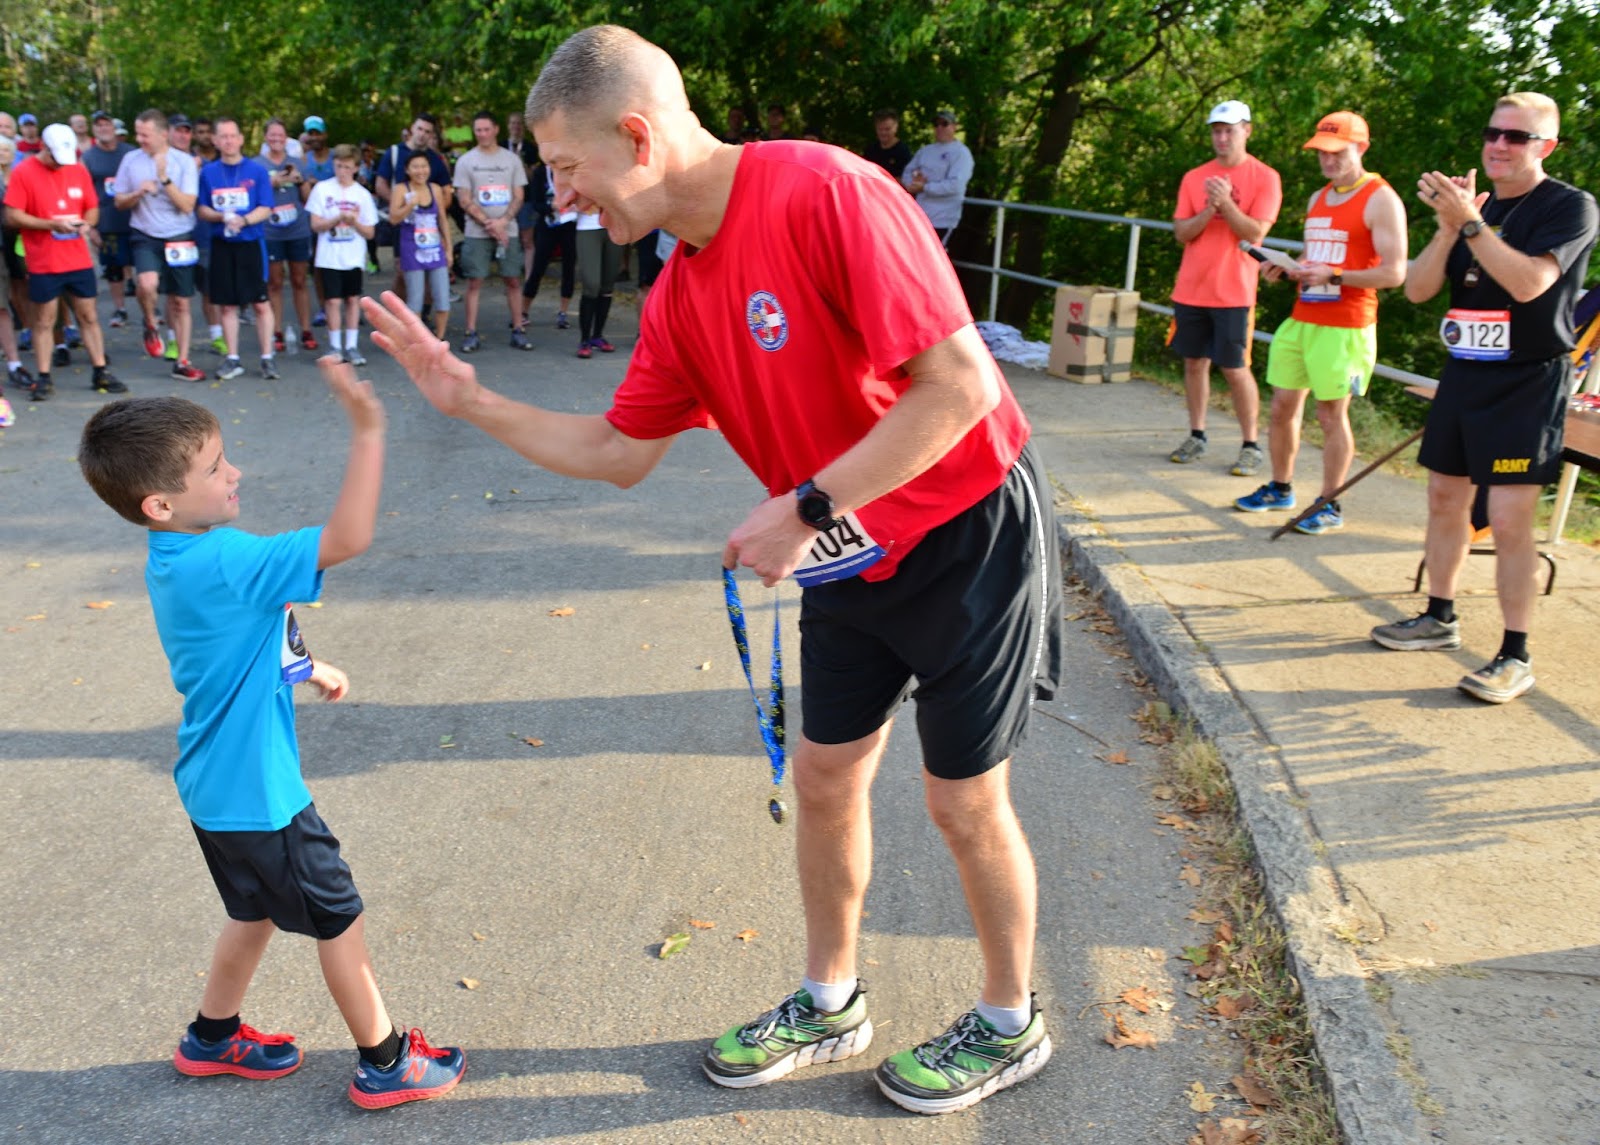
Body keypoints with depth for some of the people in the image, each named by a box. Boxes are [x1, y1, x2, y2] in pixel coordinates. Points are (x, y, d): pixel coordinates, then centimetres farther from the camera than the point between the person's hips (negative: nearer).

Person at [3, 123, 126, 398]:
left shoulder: (79, 170, 7)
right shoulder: (23, 173, -6)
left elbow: (92, 209, 14)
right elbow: (12, 217, -10)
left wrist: (86, 223, -9)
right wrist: (52, 224, -19)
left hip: (80, 259, 4)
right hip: (43, 263, -4)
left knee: (89, 316, 8)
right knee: (44, 320, 3)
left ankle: (101, 373, 15)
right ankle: (44, 378, 9)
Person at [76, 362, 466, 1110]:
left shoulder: (179, 561, 1)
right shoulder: (222, 564, -31)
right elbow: (347, 538, -38)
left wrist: (304, 668, 16)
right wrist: (368, 432, -38)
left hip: (220, 787, 9)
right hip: (254, 792, -9)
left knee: (257, 912, 27)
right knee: (338, 919, 7)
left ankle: (211, 1039, 44)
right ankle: (384, 1065, 23)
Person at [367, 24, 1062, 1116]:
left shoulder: (824, 193, -26)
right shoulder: (680, 291, 0)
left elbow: (960, 385, -29)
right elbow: (620, 452, 8)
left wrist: (805, 510, -26)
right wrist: (473, 402, 0)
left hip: (969, 530, -7)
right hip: (852, 558, 8)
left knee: (965, 797, 6)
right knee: (824, 775, 14)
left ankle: (1010, 1026, 30)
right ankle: (829, 1002, 37)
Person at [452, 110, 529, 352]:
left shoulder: (512, 159, 7)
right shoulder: (466, 161, 3)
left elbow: (519, 197, 5)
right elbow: (465, 201, -2)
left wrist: (503, 221, -11)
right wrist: (489, 224, -11)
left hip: (508, 231, 1)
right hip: (476, 233, -1)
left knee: (513, 280, 2)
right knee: (474, 282, -1)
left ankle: (518, 330, 10)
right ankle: (471, 333, 3)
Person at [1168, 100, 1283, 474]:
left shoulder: (1264, 178, -3)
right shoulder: (1195, 177, 8)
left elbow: (1255, 233, -11)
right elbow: (1180, 232, 3)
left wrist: (1226, 202, -21)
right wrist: (1209, 209, -13)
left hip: (1233, 292, -4)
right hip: (1190, 289, 4)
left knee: (1236, 370, -4)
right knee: (1194, 363, 9)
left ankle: (1251, 446, 5)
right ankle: (1196, 437, 20)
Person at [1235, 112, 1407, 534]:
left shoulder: (1381, 200, -8)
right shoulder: (1318, 199, 16)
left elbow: (1394, 273, -14)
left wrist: (1334, 276, -23)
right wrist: (1284, 268, 4)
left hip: (1345, 328, -7)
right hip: (1301, 320, 7)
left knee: (1332, 414, -2)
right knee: (1282, 406, 10)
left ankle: (1330, 506, 8)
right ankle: (1280, 488, 26)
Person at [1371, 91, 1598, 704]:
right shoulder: (1470, 204, 11)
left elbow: (1528, 282, -23)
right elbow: (1417, 289, 2)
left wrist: (1471, 222, -24)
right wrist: (1449, 227, -12)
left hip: (1528, 382, -7)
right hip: (1464, 373, 7)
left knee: (1510, 518, -11)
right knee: (1446, 498, 14)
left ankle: (1516, 656, -4)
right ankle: (1440, 618, 29)